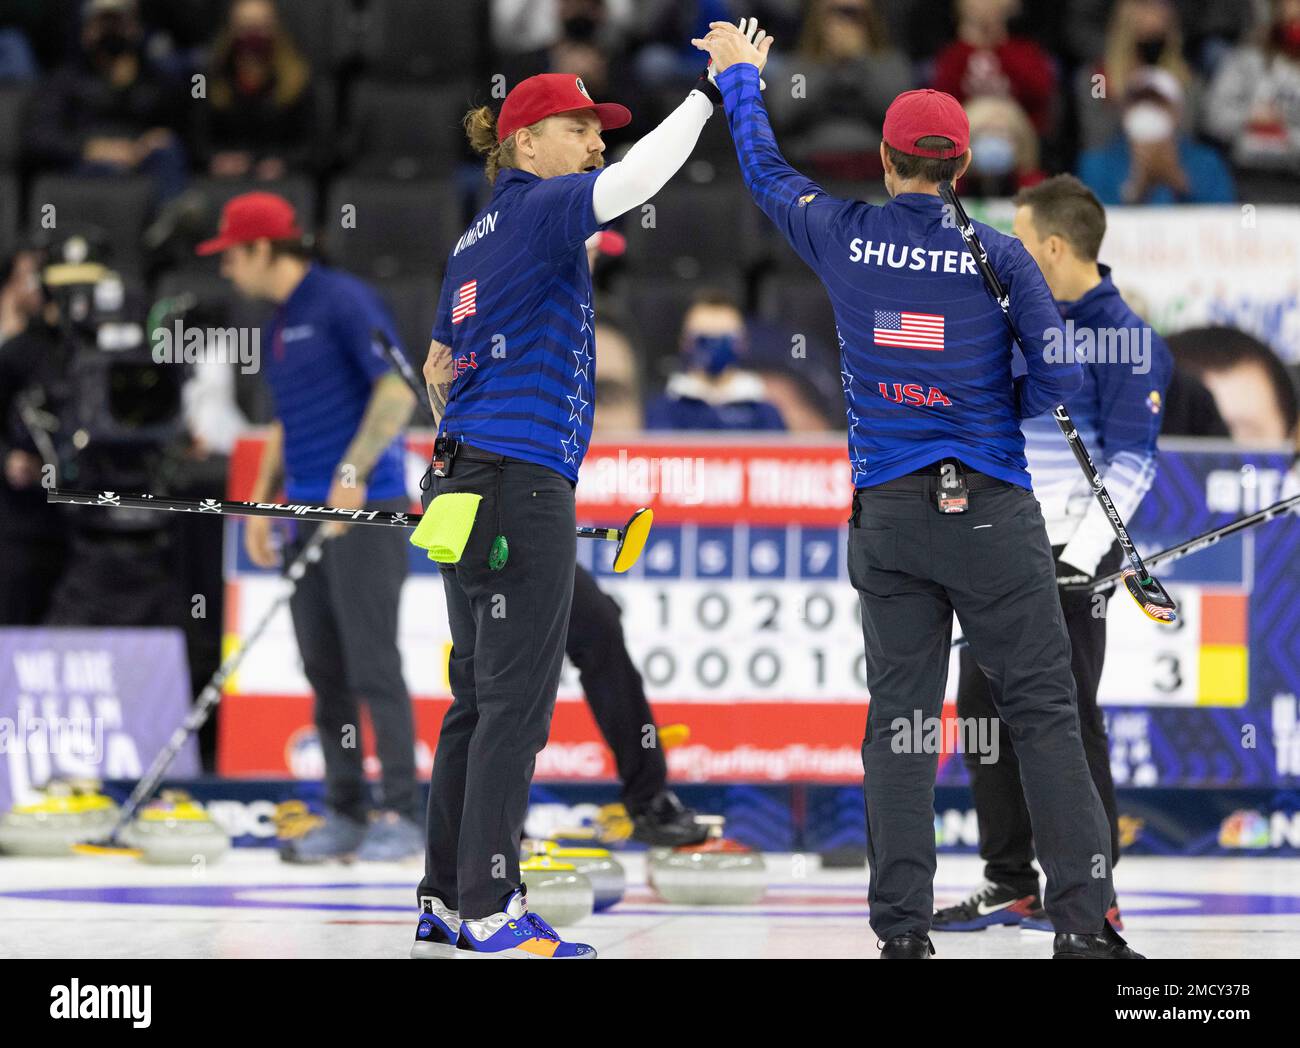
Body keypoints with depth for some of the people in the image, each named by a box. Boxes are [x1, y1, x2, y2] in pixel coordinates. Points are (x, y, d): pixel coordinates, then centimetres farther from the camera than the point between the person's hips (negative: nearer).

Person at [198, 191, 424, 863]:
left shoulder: (344, 302, -9)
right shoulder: (278, 328, 19)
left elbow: (397, 388, -16)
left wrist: (354, 471, -22)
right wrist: (262, 503, 17)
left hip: (366, 510, -9)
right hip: (310, 511, 9)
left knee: (372, 664, -10)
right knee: (323, 669, 7)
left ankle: (401, 814, -7)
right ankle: (344, 814, 11)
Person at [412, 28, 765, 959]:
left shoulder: (479, 239, 19)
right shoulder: (539, 210, -7)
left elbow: (438, 367, 27)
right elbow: (630, 182, -25)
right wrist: (709, 96, -15)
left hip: (466, 477, 9)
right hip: (523, 487, -9)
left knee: (479, 700, 11)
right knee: (516, 700, -8)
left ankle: (446, 906, 12)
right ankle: (488, 912, -9)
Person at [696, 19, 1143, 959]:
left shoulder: (845, 237, 1)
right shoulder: (995, 254, -4)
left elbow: (766, 170, 19)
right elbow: (1059, 375, -8)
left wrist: (739, 76, 36)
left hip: (888, 513, 2)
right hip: (991, 510, -2)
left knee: (899, 722, 5)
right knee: (1043, 712, 0)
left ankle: (902, 929, 1)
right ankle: (1083, 919, -6)